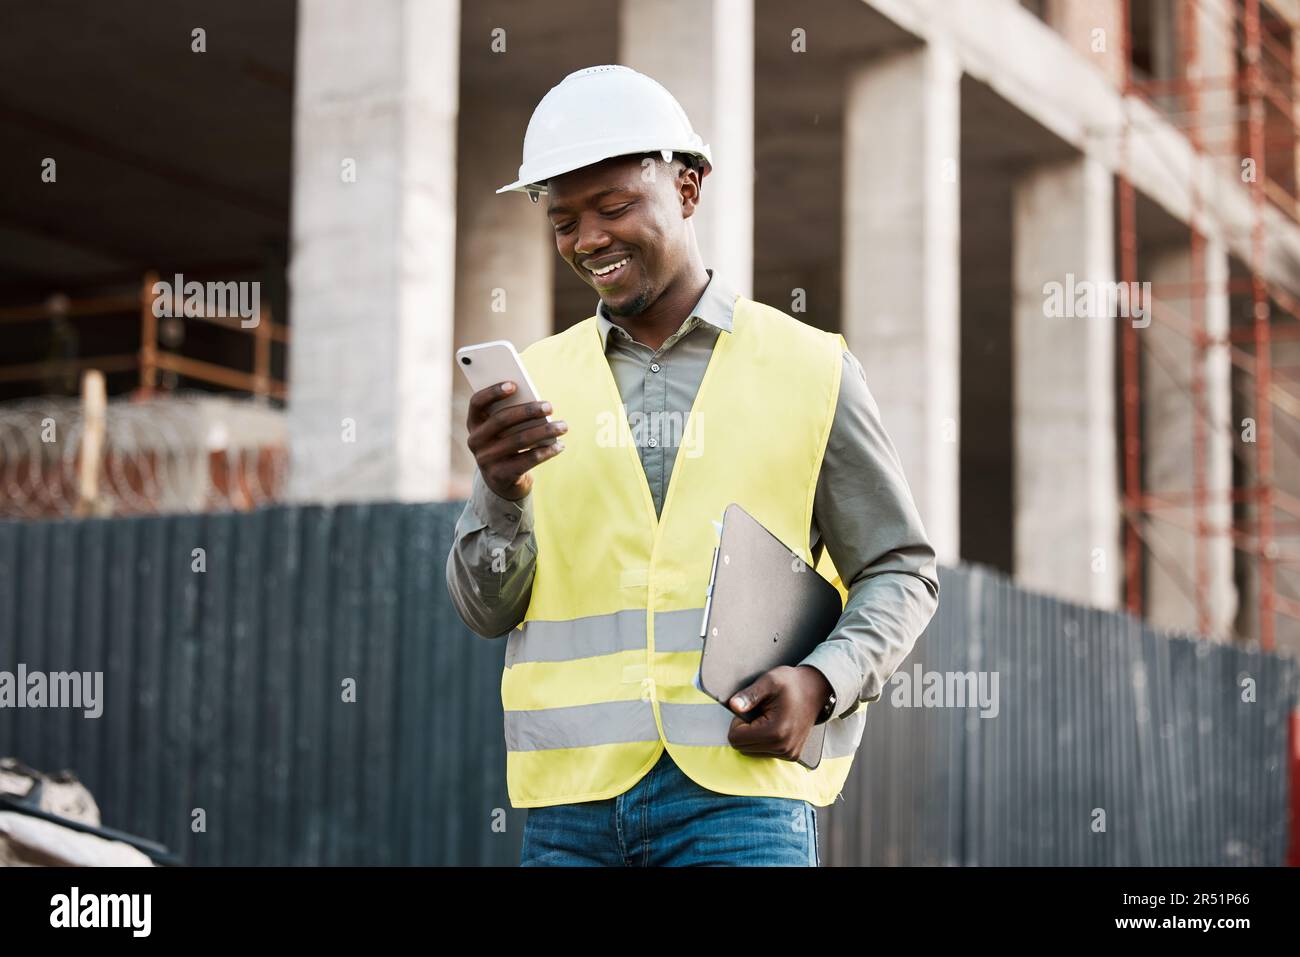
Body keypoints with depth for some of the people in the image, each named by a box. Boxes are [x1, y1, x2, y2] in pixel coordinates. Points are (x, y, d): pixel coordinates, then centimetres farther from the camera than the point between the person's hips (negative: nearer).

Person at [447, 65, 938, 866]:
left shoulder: (810, 370, 4)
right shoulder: (537, 384, 11)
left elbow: (900, 574, 7)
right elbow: (487, 609, 7)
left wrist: (823, 681, -11)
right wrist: (503, 491, -12)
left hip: (741, 782, -3)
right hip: (570, 801, 3)